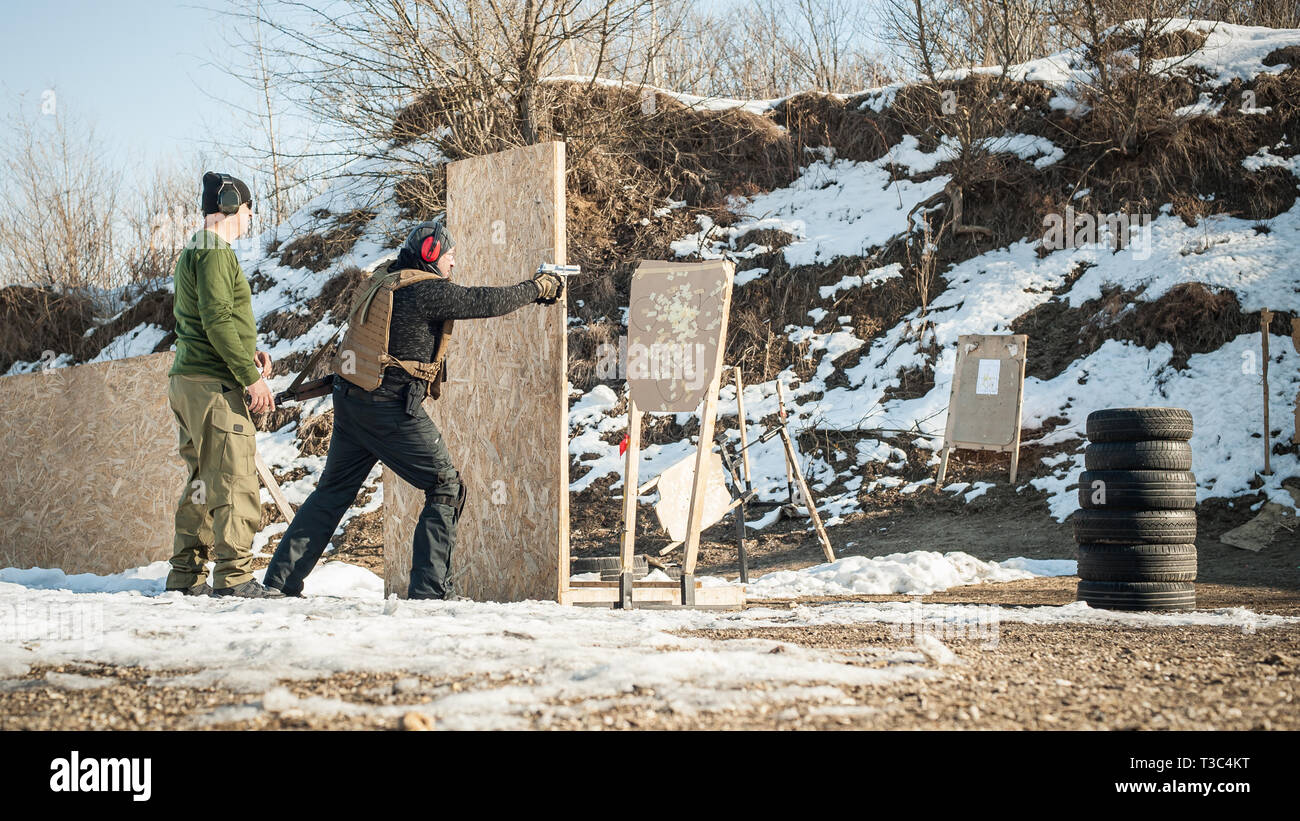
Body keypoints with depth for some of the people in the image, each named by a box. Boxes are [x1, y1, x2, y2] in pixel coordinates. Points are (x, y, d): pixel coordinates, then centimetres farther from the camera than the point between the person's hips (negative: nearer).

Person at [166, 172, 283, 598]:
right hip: (214, 385, -10)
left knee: (204, 481, 14)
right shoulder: (214, 252, -11)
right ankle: (233, 575, -14)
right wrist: (251, 377, -18)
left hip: (188, 382, 10)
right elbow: (217, 320, -19)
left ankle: (187, 574, 17)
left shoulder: (194, 252, 22)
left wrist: (247, 352, 13)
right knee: (235, 482, -11)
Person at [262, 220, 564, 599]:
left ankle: (280, 579, 17)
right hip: (391, 409, -8)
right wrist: (538, 287, 5)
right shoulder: (428, 291, -12)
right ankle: (428, 590, -1)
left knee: (333, 492, 17)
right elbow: (486, 302, -10)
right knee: (446, 489, 3)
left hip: (350, 403, 8)